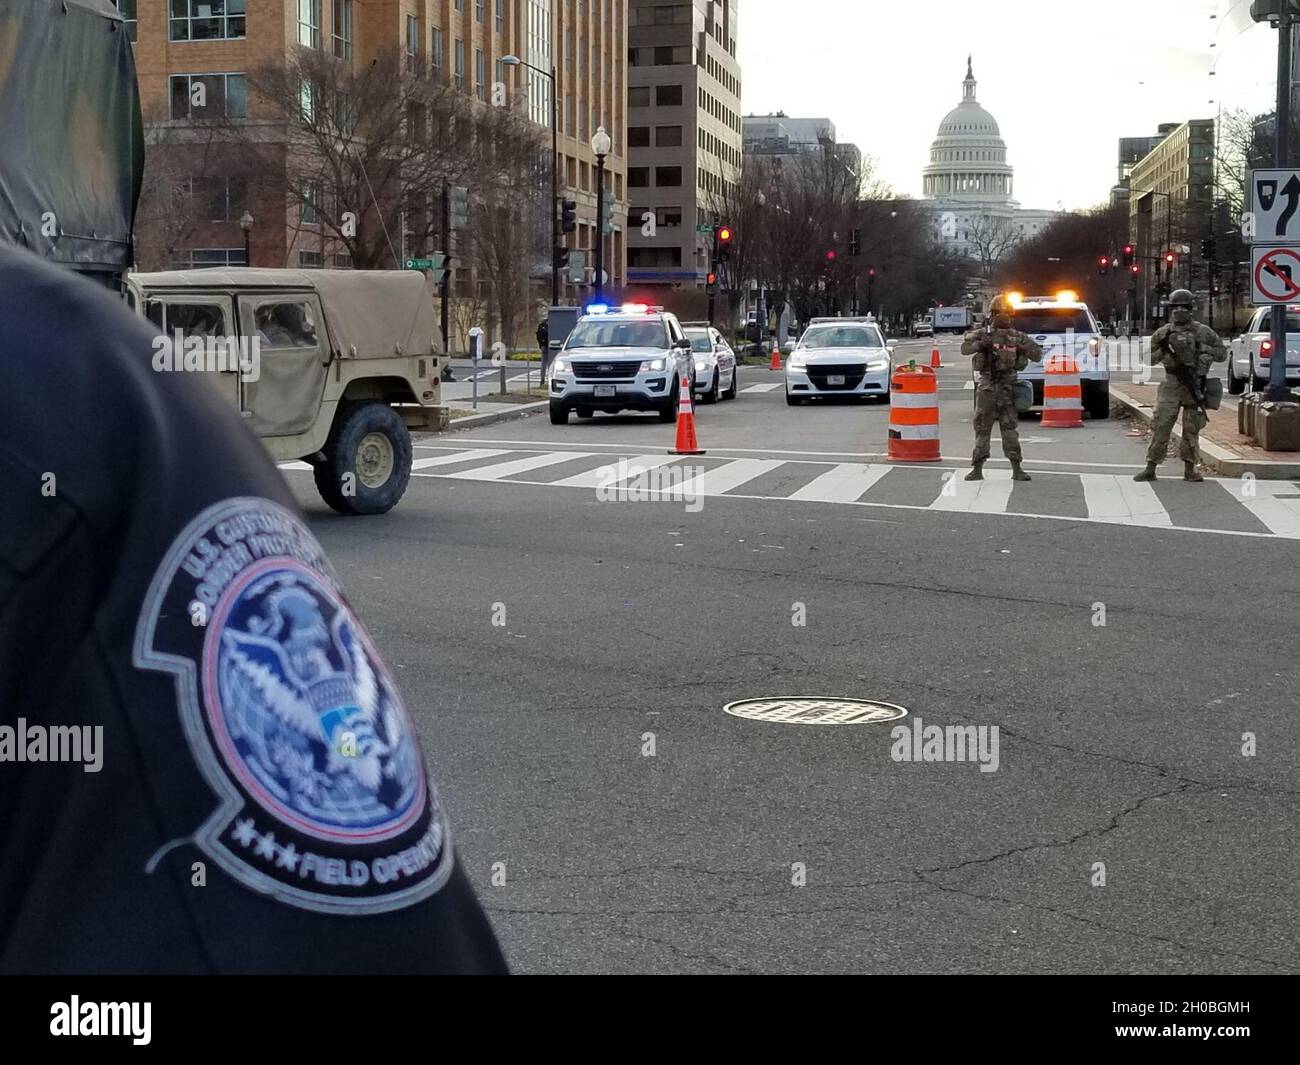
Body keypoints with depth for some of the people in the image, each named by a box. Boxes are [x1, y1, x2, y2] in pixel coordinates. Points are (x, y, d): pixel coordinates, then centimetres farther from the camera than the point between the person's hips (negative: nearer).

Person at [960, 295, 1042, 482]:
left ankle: (1017, 468, -4)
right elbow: (965, 348, -14)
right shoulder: (982, 334, 2)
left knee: (1010, 428, -5)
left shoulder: (1017, 337, 8)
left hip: (1008, 387, 1)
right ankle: (977, 469, 7)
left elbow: (1038, 355, 8)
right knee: (982, 428, 2)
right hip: (987, 387, -1)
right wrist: (980, 344, -30)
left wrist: (1024, 348, -10)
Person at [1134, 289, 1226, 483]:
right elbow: (1149, 359, 10)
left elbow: (1222, 354, 7)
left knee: (1192, 430, 4)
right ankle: (1150, 469, -2)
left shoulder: (1203, 332, 4)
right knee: (1161, 426, -5)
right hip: (1171, 385, 0)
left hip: (1195, 386, 0)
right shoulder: (1163, 333, 6)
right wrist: (1162, 351, -9)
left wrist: (1203, 348, -8)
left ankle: (1189, 470, 11)